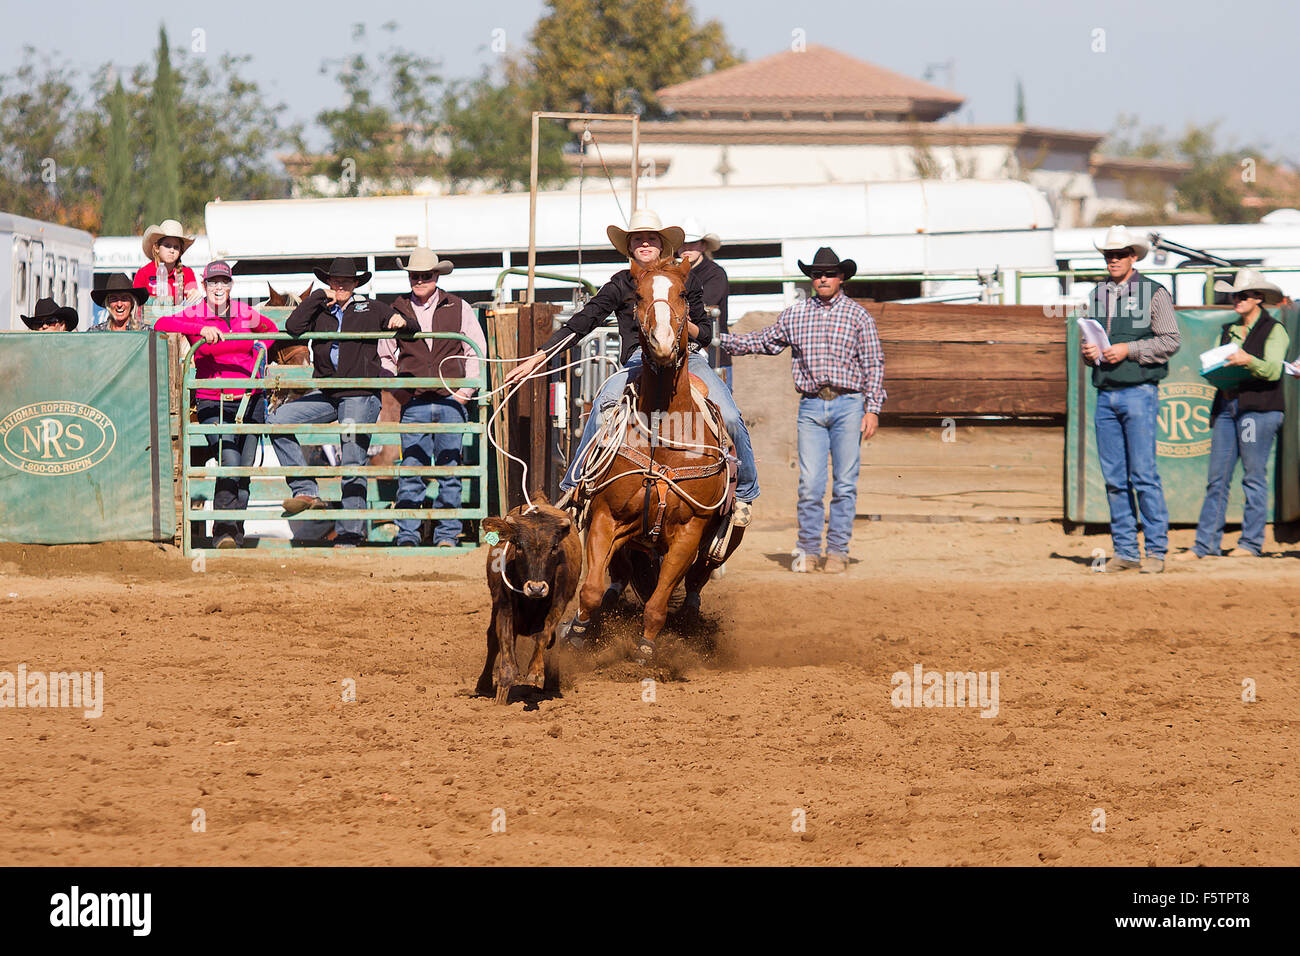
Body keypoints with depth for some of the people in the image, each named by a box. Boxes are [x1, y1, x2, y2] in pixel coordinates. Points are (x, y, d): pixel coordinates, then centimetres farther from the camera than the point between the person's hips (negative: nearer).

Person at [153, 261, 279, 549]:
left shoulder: (246, 315, 7)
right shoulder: (195, 315, -3)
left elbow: (270, 329, 28)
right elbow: (161, 325, -21)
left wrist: (260, 349, 8)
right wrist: (201, 329, -31)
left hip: (250, 401, 4)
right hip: (212, 403, -4)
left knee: (244, 470, 5)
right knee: (229, 464, -20)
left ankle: (236, 530, 20)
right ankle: (223, 531, -13)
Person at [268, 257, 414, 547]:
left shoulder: (372, 310, 11)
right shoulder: (319, 311, 14)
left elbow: (413, 329, 14)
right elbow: (293, 327, -5)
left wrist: (400, 321, -9)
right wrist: (319, 297, 0)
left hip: (361, 395, -3)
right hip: (326, 393, 3)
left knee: (353, 463, -7)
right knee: (278, 420, -15)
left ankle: (348, 535, -2)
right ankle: (305, 490, -14)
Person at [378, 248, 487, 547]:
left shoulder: (458, 308, 7)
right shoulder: (397, 310, 8)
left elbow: (476, 351, 10)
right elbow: (385, 355, 17)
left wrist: (467, 389, 0)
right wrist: (396, 390, 5)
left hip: (451, 401, 0)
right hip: (414, 404, 0)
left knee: (450, 469, 2)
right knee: (411, 470, -4)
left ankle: (447, 534, 8)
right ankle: (407, 534, 0)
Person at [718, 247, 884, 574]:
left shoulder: (858, 315, 5)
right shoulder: (794, 315, 12)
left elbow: (874, 365, 4)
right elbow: (763, 341, 21)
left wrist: (873, 409, -4)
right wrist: (721, 340, 12)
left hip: (848, 404, -2)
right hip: (811, 407, 2)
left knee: (844, 483, -1)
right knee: (810, 483, -3)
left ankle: (837, 550, 6)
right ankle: (808, 549, 6)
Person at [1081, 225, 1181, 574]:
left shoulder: (1154, 293, -1)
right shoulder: (1097, 296, 16)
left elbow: (1170, 341, -6)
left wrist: (1129, 350, -15)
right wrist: (1088, 352, 1)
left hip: (1139, 391, -6)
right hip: (1105, 395, 6)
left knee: (1143, 475, -10)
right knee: (1114, 478, 5)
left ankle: (1157, 551, -6)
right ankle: (1125, 551, 9)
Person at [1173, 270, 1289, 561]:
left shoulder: (1274, 330, 1)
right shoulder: (1228, 332, 20)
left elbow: (1273, 371, -11)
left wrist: (1248, 361, -28)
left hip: (1259, 408, -6)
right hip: (1226, 405, 6)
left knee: (1254, 477, -4)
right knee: (1217, 479, 1)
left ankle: (1251, 543, 1)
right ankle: (1205, 544, 0)